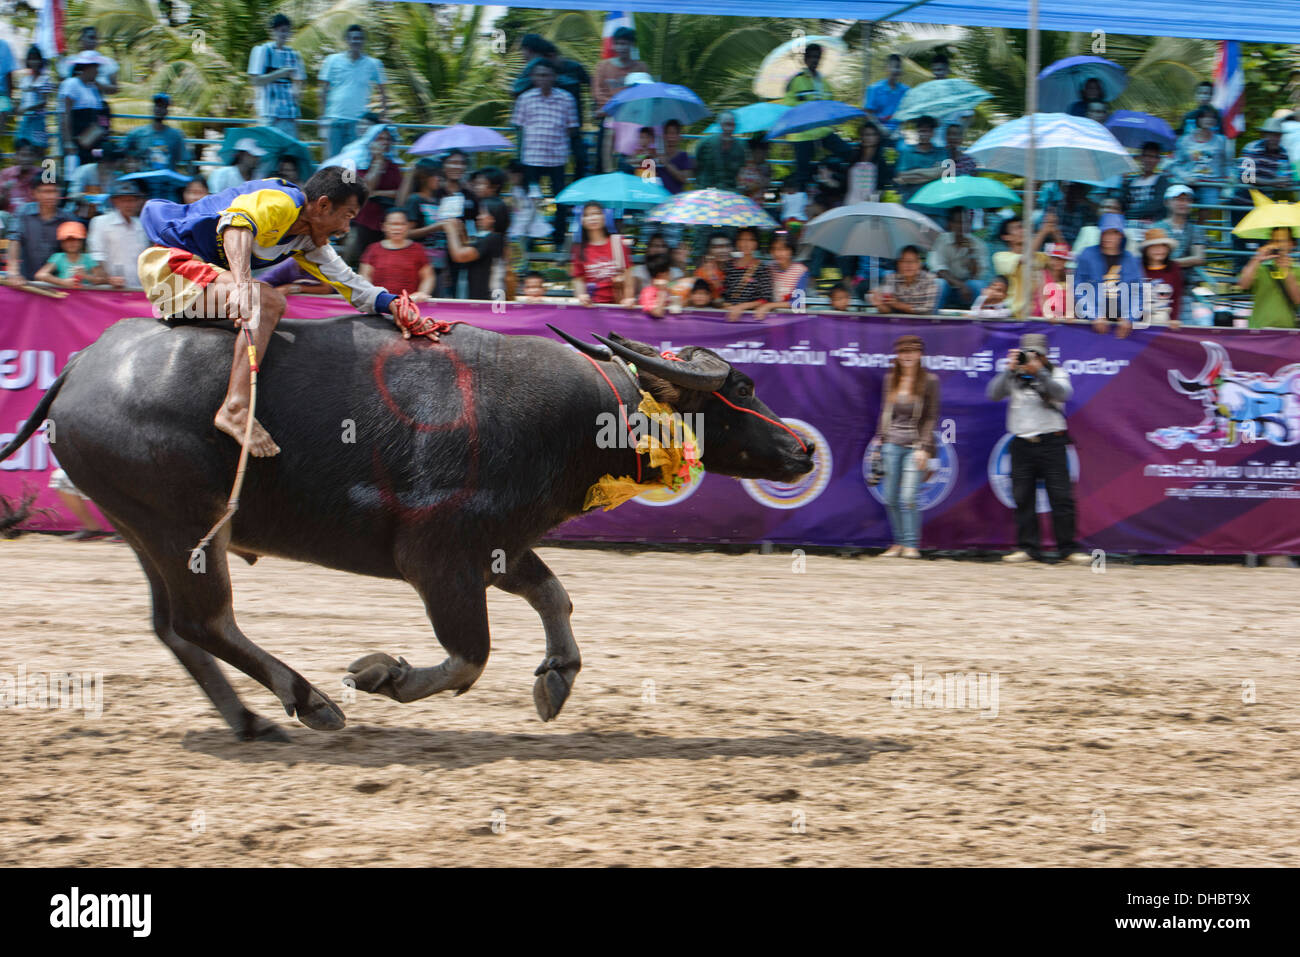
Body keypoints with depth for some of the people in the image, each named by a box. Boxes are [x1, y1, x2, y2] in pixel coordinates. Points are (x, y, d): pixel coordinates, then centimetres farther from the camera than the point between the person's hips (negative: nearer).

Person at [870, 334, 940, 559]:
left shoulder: (929, 381, -2)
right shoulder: (890, 379, 10)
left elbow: (931, 418, -4)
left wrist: (924, 448, -12)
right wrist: (878, 443, 12)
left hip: (915, 445, -5)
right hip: (892, 443, 5)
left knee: (908, 497, -13)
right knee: (890, 498, 4)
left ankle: (911, 545, -6)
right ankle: (899, 542, 16)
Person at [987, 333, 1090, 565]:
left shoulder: (1055, 373, 7)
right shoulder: (1013, 376, 12)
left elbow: (1063, 393, -13)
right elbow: (994, 394, -2)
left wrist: (1039, 372, -23)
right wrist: (1009, 370, -13)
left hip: (1051, 442, -2)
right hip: (1022, 443, 2)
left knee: (1061, 497, -5)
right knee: (1023, 498, 3)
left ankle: (1067, 549, 0)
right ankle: (1028, 548, 9)